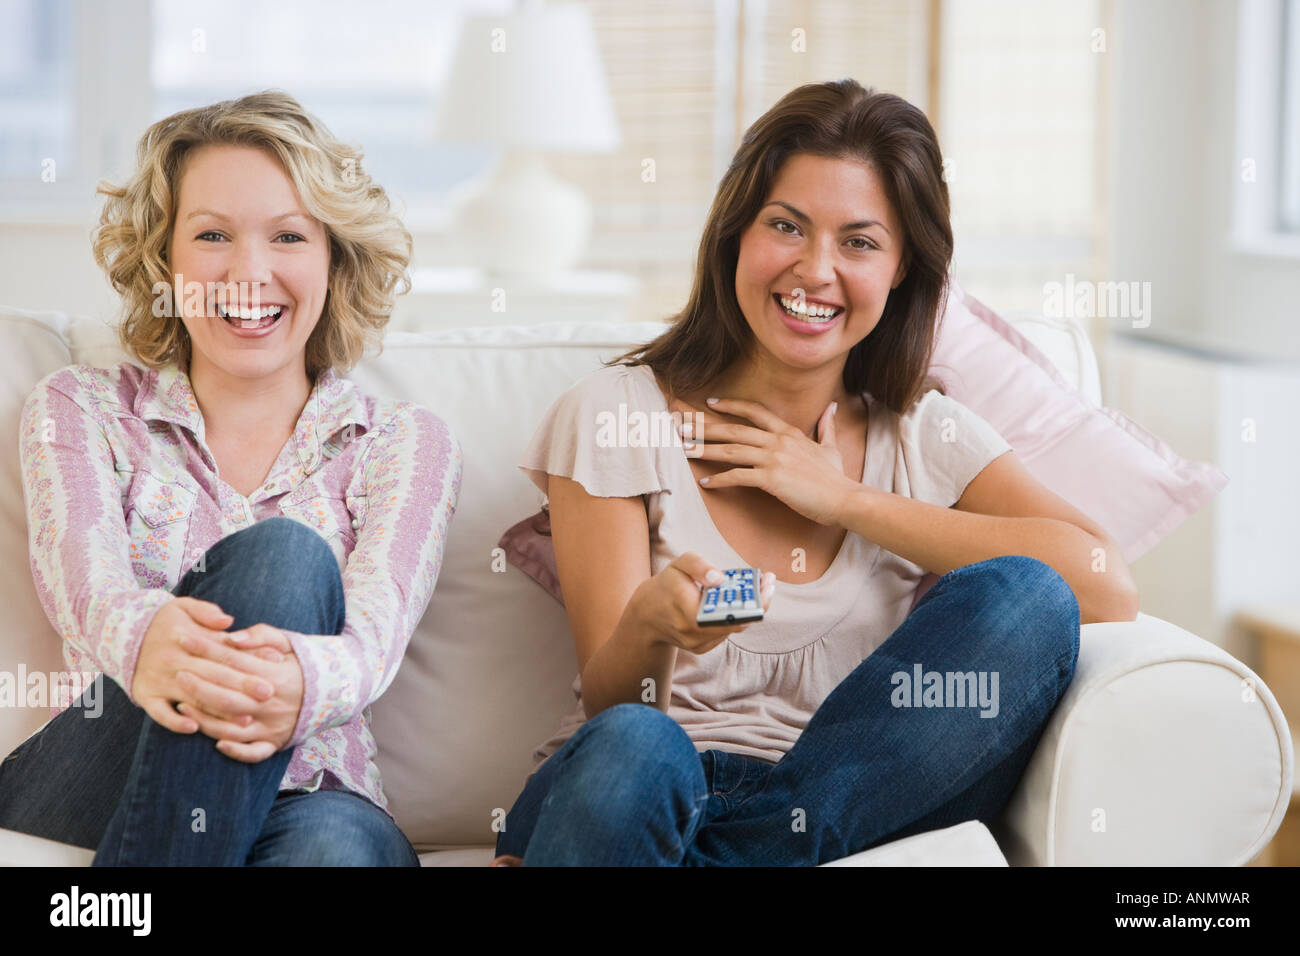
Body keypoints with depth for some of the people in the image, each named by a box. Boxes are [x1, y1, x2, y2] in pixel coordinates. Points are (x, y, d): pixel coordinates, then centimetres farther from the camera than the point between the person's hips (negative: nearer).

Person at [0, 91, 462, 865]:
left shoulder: (406, 444, 15)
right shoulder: (78, 411, 15)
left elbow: (377, 621, -7)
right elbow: (80, 562, -8)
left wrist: (307, 680, -35)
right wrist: (139, 635, -36)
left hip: (308, 805, 0)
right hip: (88, 793, 0)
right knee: (279, 555, -28)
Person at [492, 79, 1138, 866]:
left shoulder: (928, 438, 11)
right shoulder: (616, 415, 5)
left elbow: (1107, 589, -8)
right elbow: (606, 701, -3)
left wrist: (845, 500, -4)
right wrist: (649, 626, -28)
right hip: (637, 796, -4)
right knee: (630, 746, -40)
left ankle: (709, 856, -22)